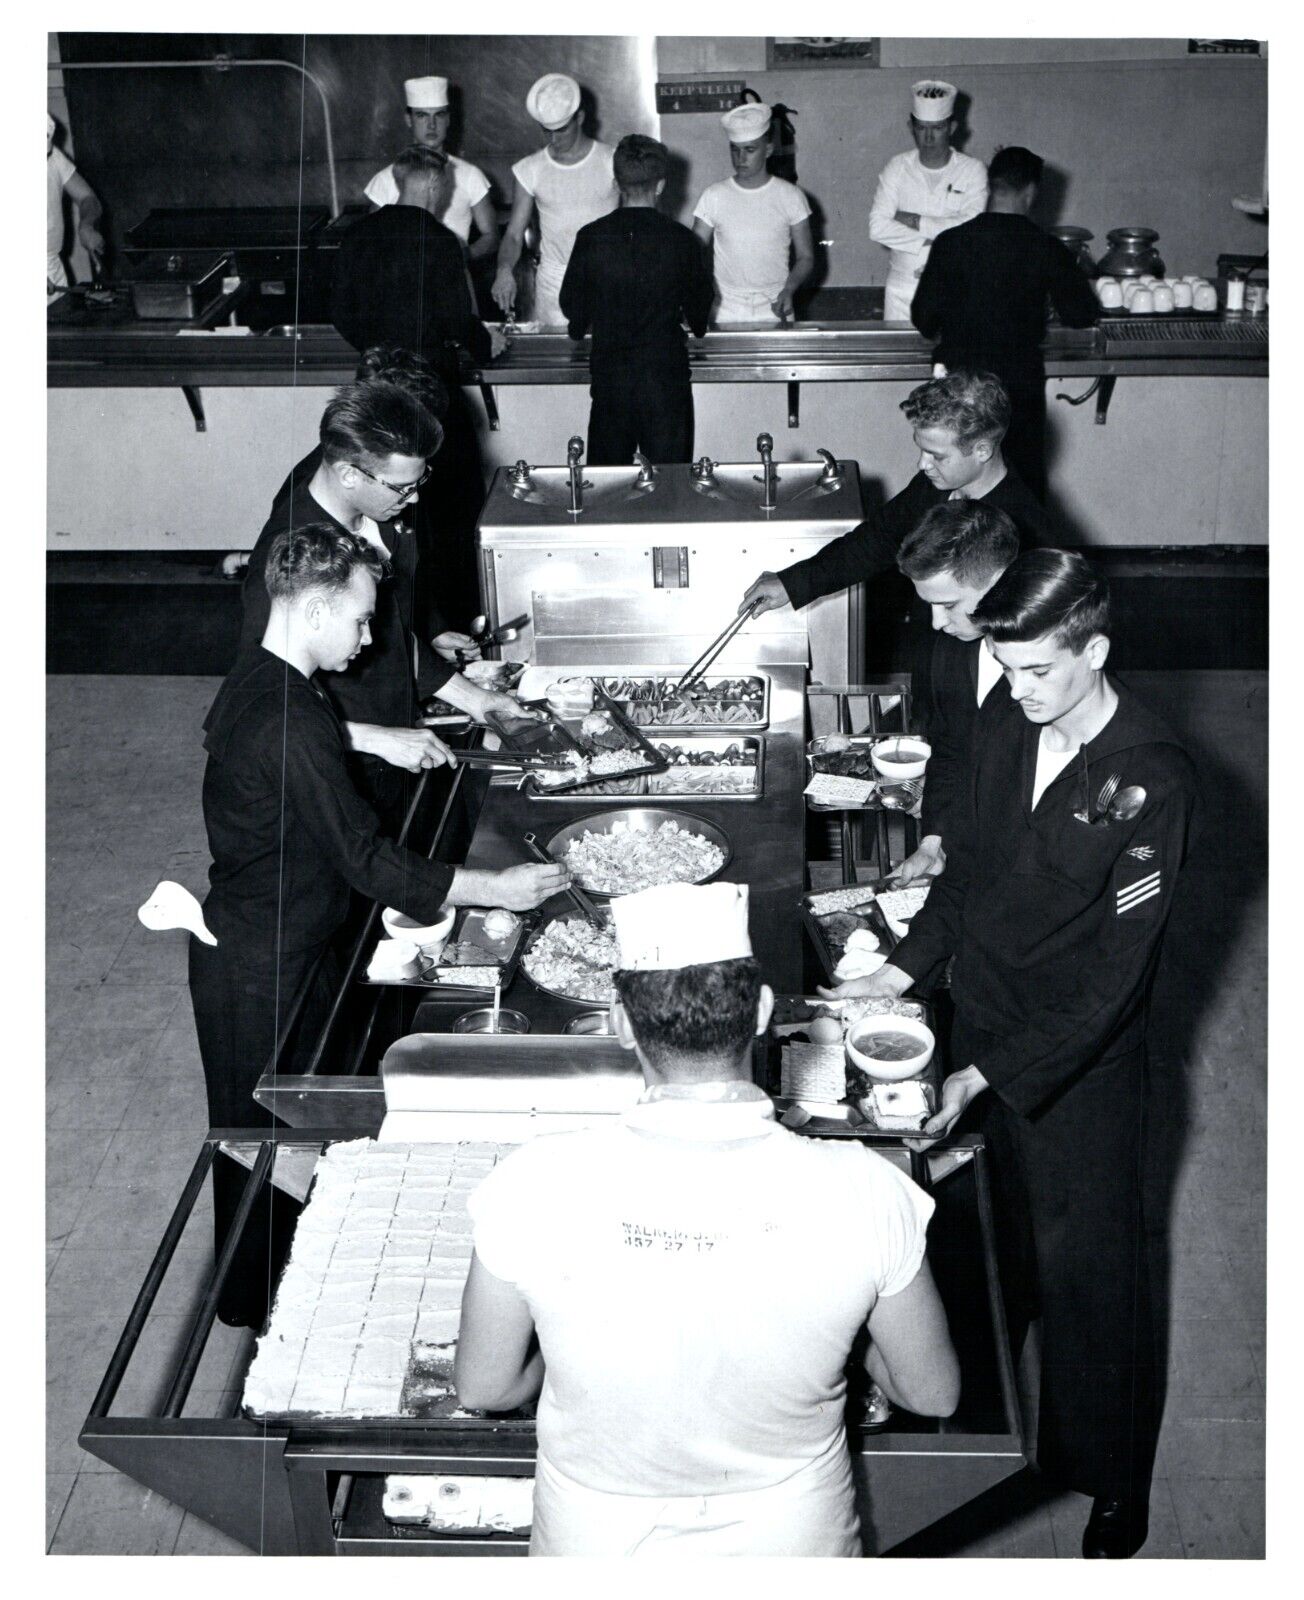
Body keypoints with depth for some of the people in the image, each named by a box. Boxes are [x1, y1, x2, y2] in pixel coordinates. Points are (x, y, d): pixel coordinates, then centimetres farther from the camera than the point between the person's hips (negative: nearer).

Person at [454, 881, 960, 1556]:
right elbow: (933, 1393, -9)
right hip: (792, 1540, 0)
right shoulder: (863, 1191, -25)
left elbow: (482, 1388, -10)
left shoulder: (537, 1183, -25)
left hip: (593, 1541, 0)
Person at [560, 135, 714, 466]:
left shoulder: (590, 237, -5)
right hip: (666, 373, -1)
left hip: (608, 373, 1)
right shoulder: (680, 239, -7)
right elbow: (700, 303, 6)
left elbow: (571, 304, 6)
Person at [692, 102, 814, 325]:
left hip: (775, 312, 0)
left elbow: (805, 257, 5)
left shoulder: (790, 196, 1)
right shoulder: (714, 196, 2)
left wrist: (788, 290, -13)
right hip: (726, 314, 0)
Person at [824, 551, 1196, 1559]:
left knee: (1088, 1267, 10)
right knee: (991, 1232, 22)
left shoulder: (1154, 782, -25)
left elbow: (1113, 975, -24)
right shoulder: (1005, 724, -6)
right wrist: (907, 966, 1)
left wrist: (986, 1078, -25)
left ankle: (1116, 1483, 32)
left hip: (1081, 1062, -5)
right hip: (983, 1023, 5)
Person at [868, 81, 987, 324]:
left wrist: (915, 221, -14)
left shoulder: (972, 171, -2)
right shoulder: (897, 167, 1)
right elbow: (878, 228, -12)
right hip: (902, 288, 1)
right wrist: (933, 242, -17)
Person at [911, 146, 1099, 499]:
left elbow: (924, 319, -6)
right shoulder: (1045, 248, -9)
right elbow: (1082, 314, 0)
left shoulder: (951, 242, -9)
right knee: (1026, 485, 14)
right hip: (1021, 385, 0)